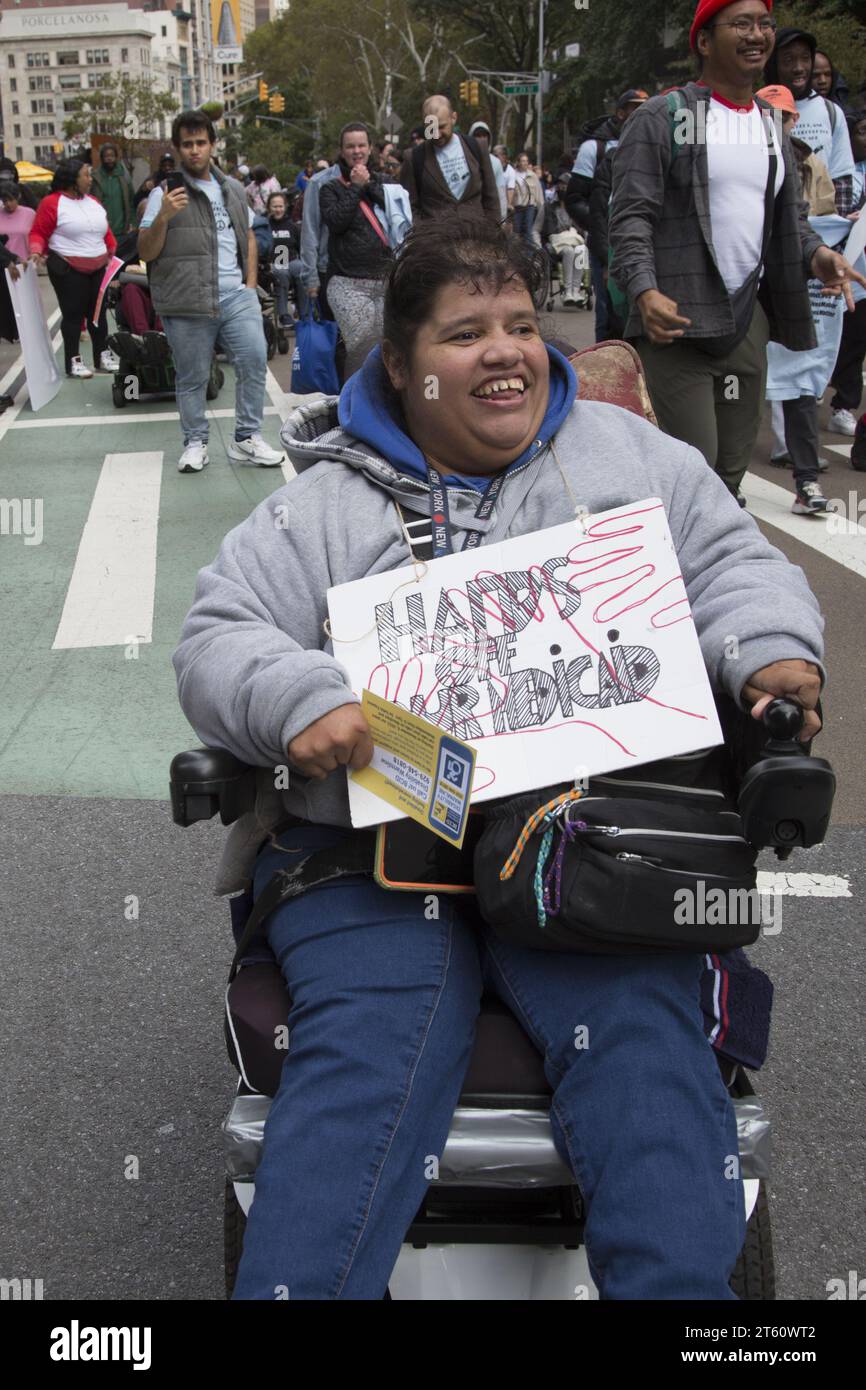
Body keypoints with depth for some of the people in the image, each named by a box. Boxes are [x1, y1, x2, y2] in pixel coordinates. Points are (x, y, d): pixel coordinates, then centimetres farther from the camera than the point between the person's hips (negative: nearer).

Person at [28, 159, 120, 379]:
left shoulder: (94, 202, 13)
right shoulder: (52, 203, -8)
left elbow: (106, 231, 19)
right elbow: (38, 233, -8)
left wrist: (112, 252, 6)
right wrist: (36, 251, -26)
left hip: (98, 268, 6)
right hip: (67, 270, -6)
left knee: (98, 312, 11)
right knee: (73, 314, -4)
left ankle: (103, 356, 19)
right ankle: (73, 362, 1)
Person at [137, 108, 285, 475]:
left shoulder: (233, 189, 14)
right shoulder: (165, 194, 0)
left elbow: (248, 238, 22)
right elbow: (146, 253, -3)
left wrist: (251, 283, 9)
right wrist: (162, 217, -20)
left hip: (236, 297, 4)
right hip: (187, 305, -3)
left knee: (255, 360, -7)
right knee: (192, 378, 3)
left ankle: (247, 438, 4)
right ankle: (195, 443, 18)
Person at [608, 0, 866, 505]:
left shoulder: (773, 127, 17)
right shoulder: (661, 119, -3)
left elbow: (790, 216, 21)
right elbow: (631, 216, -9)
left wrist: (816, 254, -1)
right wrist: (644, 291, -26)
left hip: (748, 321, 7)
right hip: (676, 324, -6)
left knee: (732, 469, 10)